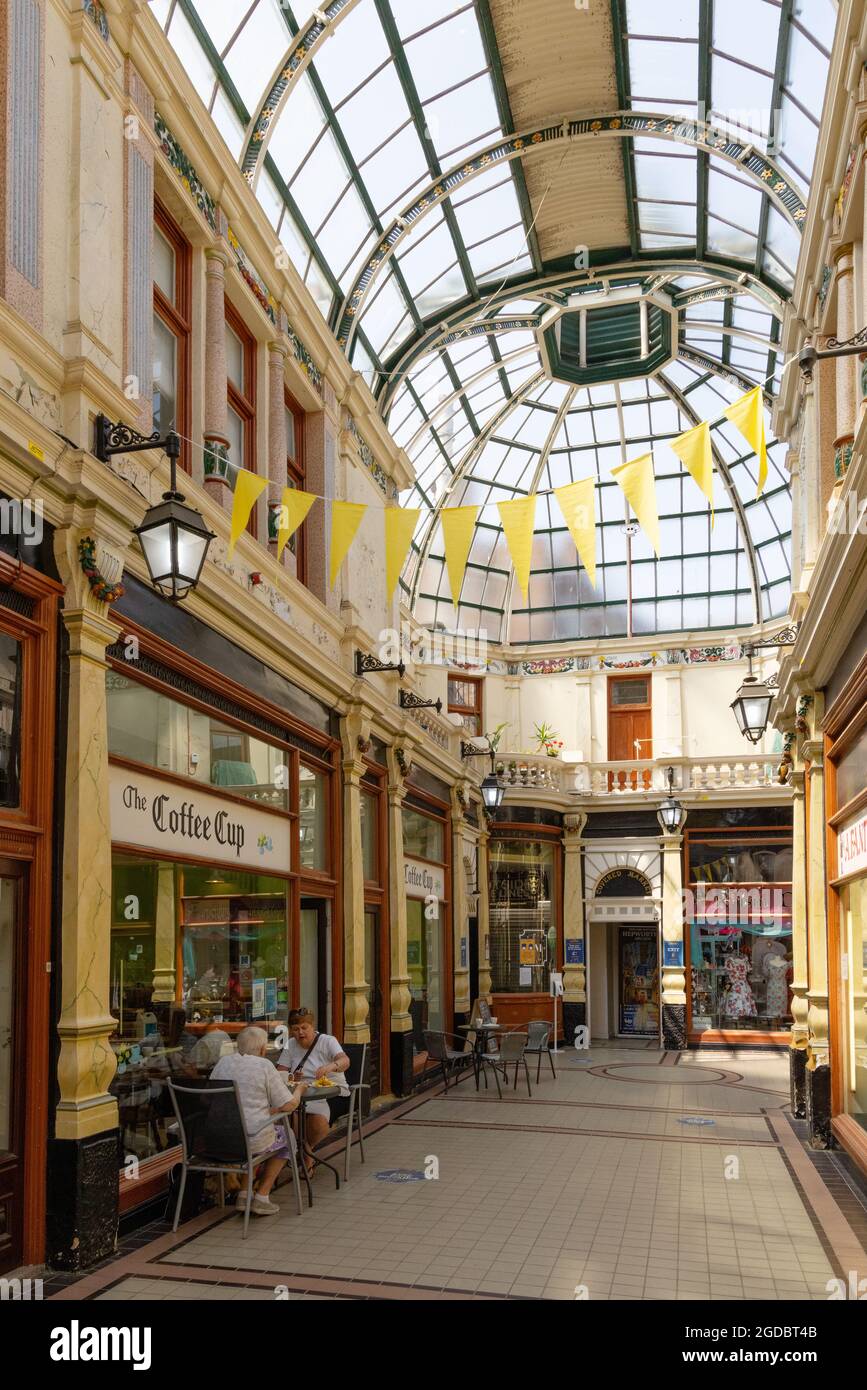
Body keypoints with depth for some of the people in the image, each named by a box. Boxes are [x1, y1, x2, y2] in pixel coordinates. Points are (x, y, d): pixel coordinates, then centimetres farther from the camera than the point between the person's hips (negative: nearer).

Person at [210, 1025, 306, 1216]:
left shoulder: (222, 1063, 6)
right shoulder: (264, 1066, -9)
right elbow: (287, 1105, -8)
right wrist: (299, 1090, 14)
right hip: (252, 1141, -5)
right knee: (286, 1138, 25)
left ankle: (244, 1194, 28)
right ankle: (262, 1197, 18)